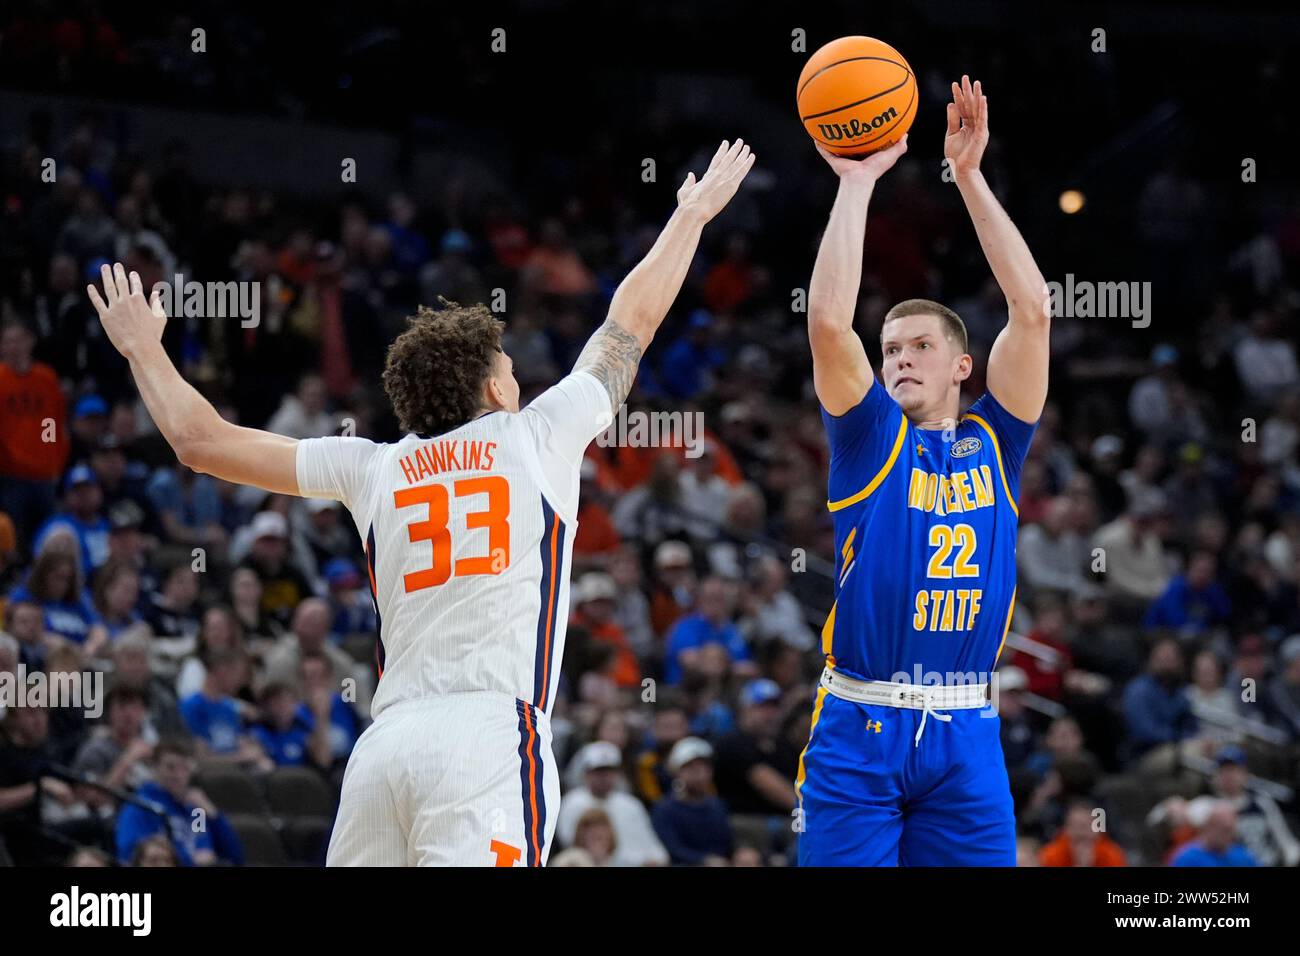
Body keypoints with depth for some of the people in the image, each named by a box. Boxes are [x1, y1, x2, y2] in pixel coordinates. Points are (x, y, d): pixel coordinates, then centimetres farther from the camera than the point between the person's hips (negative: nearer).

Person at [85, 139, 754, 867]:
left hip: (385, 744, 4)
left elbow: (201, 440, 24)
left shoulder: (374, 469, 17)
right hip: (491, 733, -4)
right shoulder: (536, 439, 10)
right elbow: (633, 320, 25)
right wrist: (692, 215, 40)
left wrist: (143, 349, 40)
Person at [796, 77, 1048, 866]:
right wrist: (857, 184, -7)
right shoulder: (871, 437, 6)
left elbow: (1032, 311, 2)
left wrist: (971, 177, -1)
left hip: (965, 734, 2)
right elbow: (829, 321, -8)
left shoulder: (995, 442, 10)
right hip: (859, 731, -2)